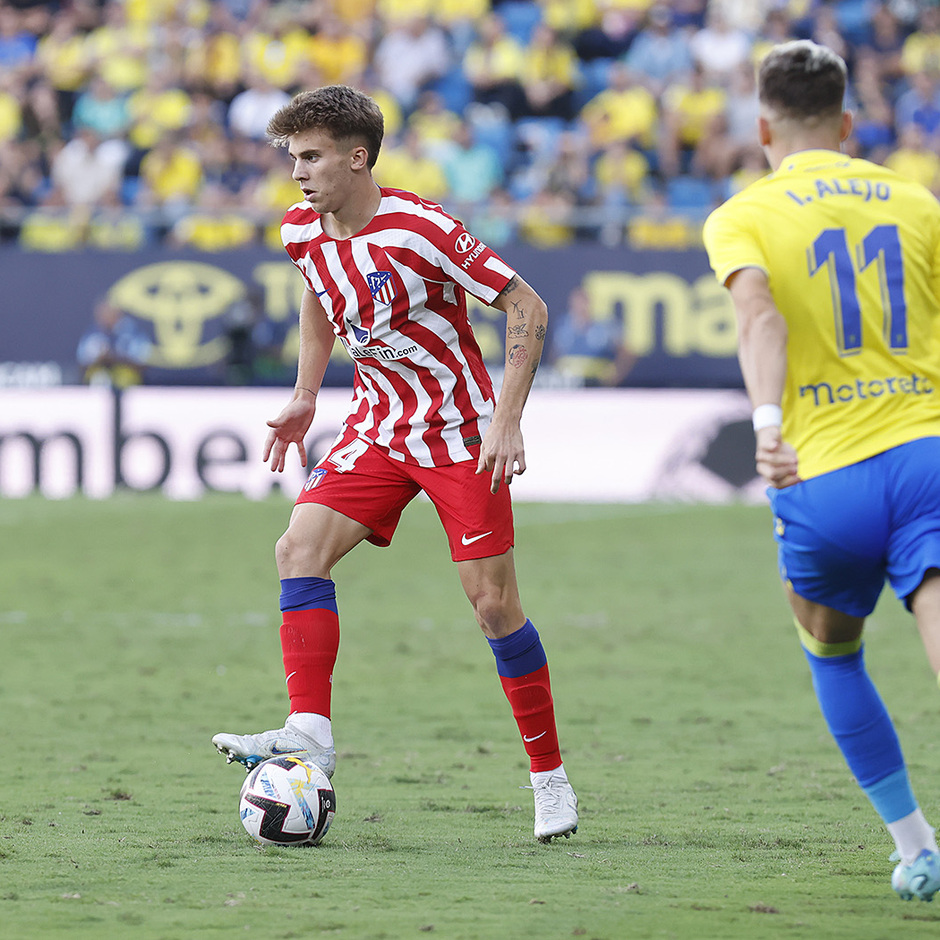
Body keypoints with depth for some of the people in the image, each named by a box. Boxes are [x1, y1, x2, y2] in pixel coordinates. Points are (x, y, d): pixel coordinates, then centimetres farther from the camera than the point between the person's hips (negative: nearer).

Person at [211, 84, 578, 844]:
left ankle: (551, 778, 6)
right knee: (300, 547, -15)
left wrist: (507, 420, -21)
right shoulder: (303, 232, -3)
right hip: (379, 426, 6)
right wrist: (306, 396, 16)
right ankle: (310, 731, -17)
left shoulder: (419, 230, -22)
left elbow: (527, 307, -17)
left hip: (462, 432, -6)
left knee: (493, 604, -5)